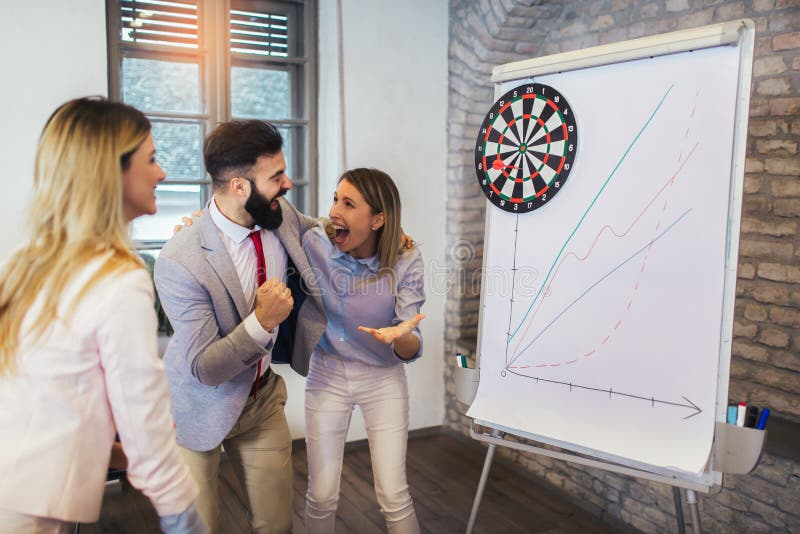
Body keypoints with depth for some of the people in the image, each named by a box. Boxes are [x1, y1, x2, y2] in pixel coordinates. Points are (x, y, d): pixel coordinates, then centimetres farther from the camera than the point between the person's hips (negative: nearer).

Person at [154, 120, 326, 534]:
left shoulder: (282, 216, -12)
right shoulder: (180, 262, -29)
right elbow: (203, 368, -24)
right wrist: (262, 321, -36)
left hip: (262, 397, 5)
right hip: (203, 406, -4)